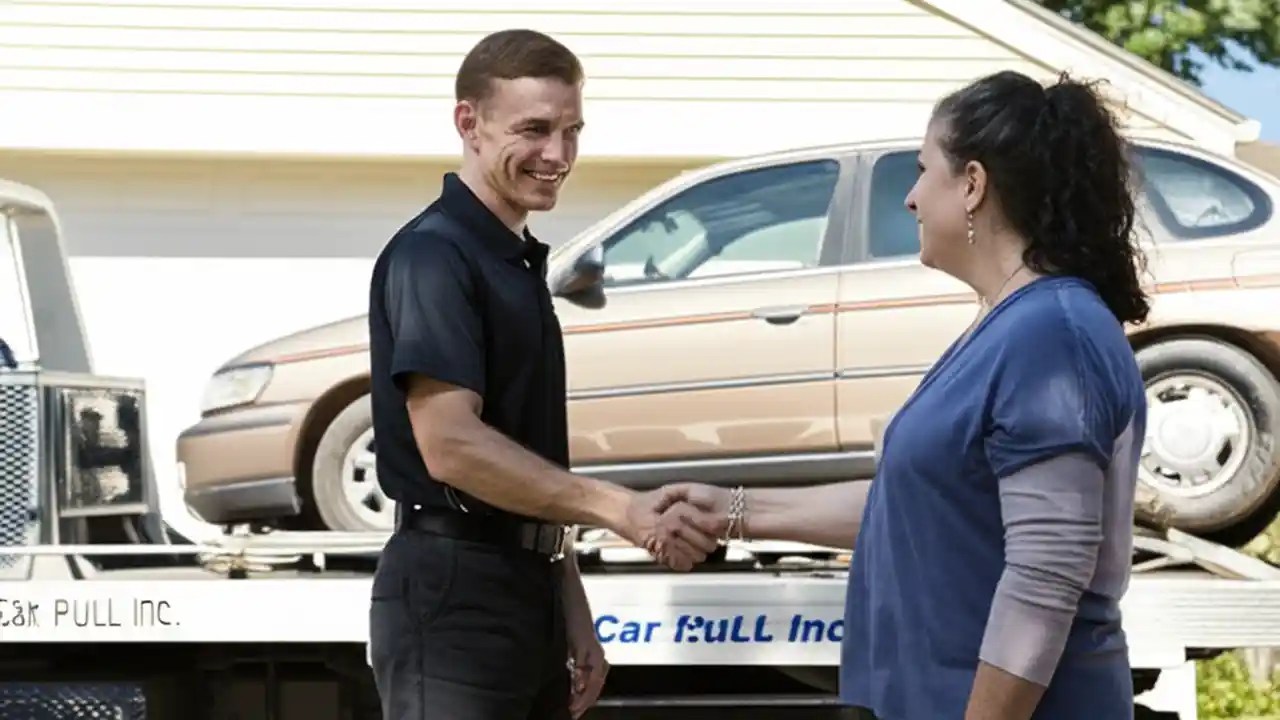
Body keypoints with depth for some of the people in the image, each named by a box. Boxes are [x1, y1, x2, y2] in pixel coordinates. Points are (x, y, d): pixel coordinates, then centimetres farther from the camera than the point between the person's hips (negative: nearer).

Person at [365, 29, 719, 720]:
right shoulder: (432, 255, -12)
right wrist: (617, 508, -27)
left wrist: (573, 614, 17)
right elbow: (449, 445, -23)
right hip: (452, 593, -9)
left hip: (528, 590, 9)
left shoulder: (521, 263, 17)